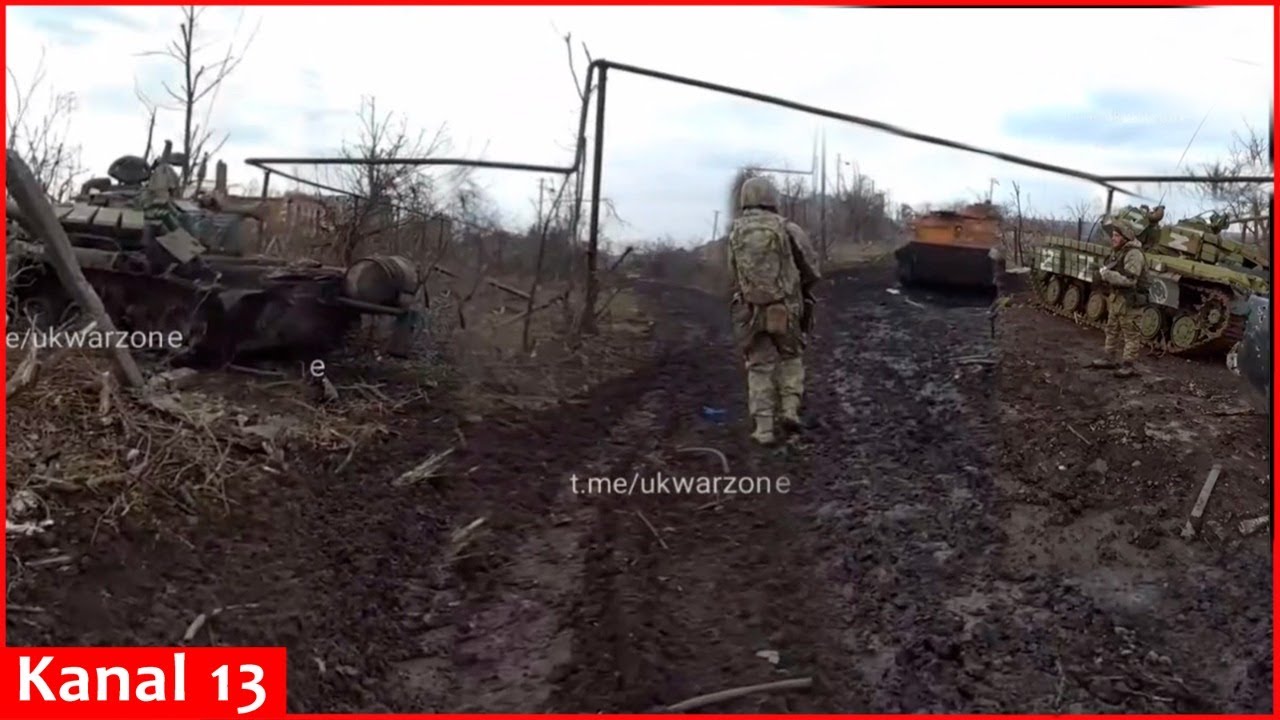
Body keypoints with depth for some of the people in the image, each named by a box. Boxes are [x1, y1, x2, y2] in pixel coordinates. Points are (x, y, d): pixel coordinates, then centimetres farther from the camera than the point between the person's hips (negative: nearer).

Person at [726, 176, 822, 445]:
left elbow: (733, 275, 9)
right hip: (784, 309, -1)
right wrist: (802, 289, 18)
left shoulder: (735, 232, 2)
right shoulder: (786, 228, -7)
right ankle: (790, 409, 10)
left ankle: (764, 428, 4)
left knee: (759, 368, 9)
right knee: (791, 357, 21)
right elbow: (811, 267, -2)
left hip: (750, 310, 2)